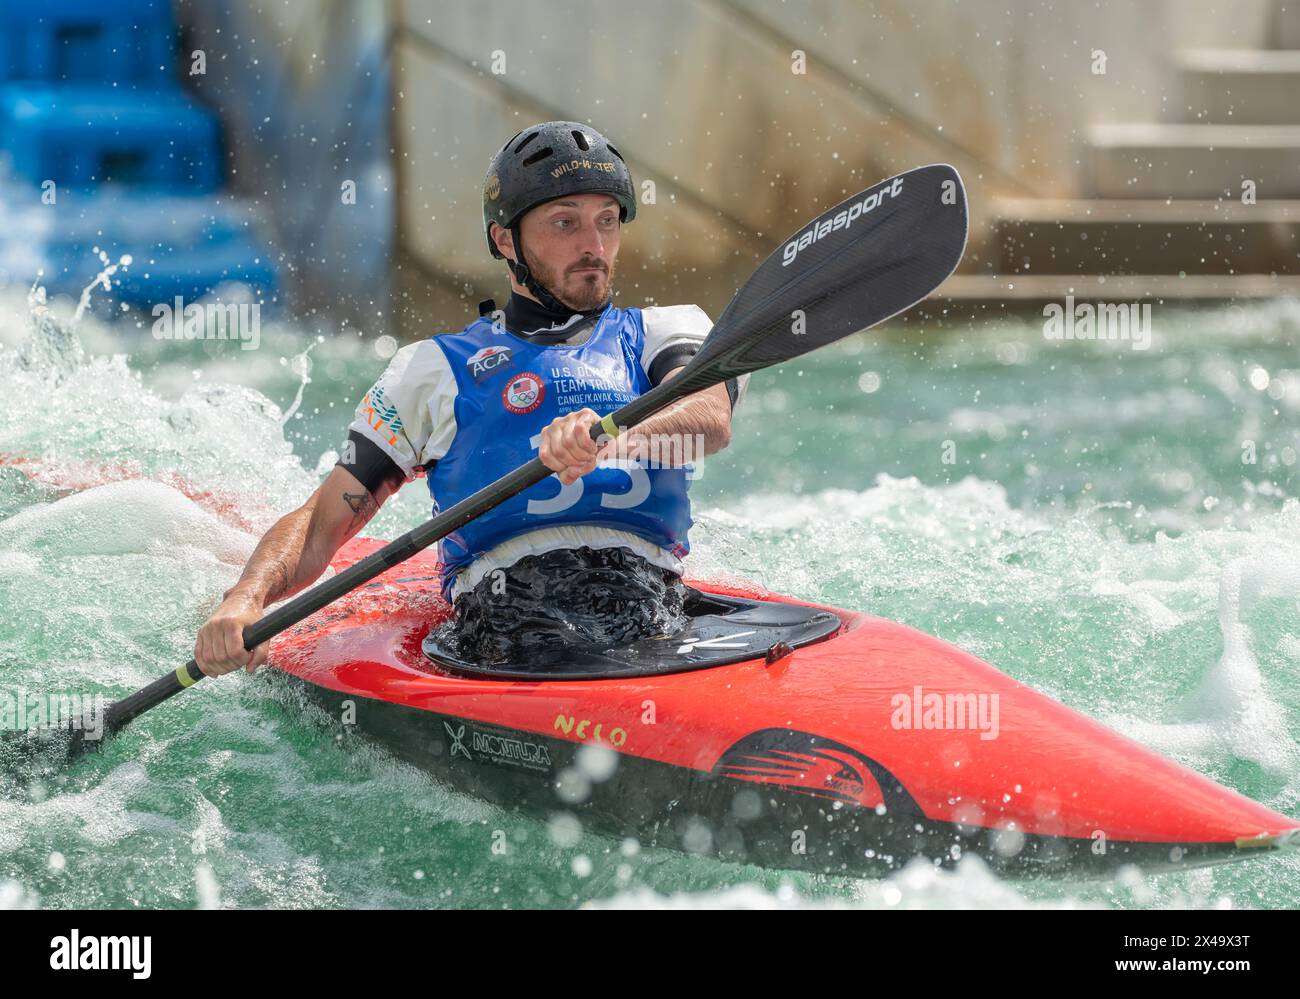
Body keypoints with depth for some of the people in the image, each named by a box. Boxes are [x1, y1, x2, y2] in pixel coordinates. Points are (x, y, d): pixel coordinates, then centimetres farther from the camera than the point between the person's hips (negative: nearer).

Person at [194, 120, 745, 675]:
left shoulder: (663, 333, 21)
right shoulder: (435, 368, 20)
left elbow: (711, 418, -4)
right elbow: (321, 520, 15)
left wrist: (614, 439, -29)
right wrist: (242, 602, -8)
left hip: (650, 604, 1)